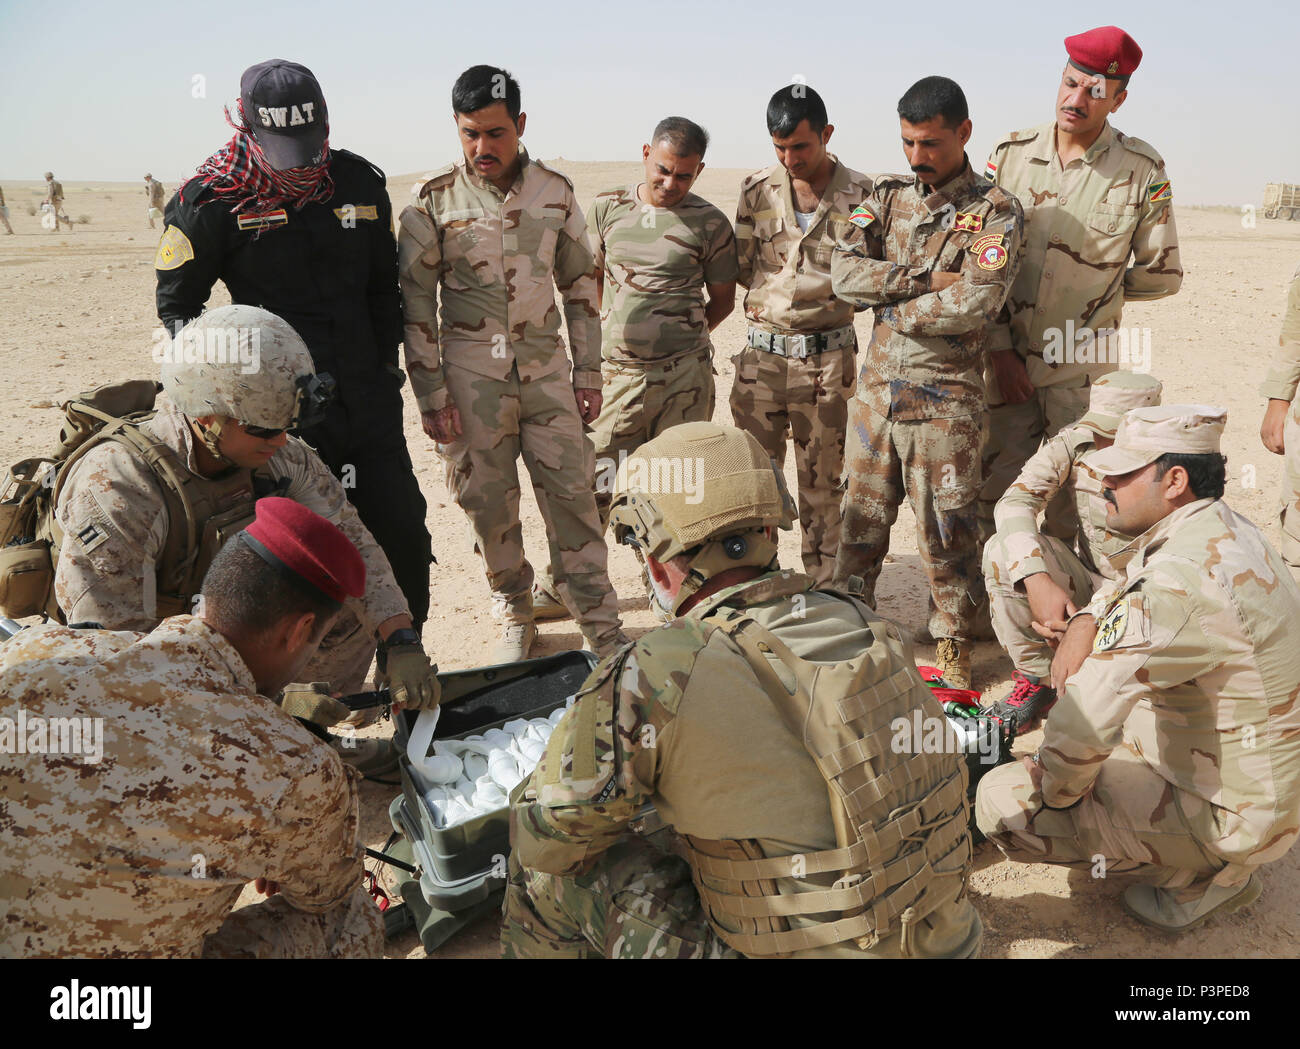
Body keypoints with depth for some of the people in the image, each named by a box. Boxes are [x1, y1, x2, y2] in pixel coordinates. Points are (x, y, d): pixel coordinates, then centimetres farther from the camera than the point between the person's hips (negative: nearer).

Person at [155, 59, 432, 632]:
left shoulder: (360, 182, 7)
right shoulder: (214, 200, -5)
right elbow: (177, 304, 4)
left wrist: (387, 361, 13)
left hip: (368, 399, 4)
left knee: (403, 537, 8)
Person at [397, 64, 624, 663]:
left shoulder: (554, 191, 5)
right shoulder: (434, 200, -2)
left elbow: (580, 285, 11)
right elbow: (416, 302, -1)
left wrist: (589, 372, 7)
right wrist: (430, 393, -6)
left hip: (545, 367, 1)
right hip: (470, 374, -1)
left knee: (572, 491, 0)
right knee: (487, 501, 5)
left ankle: (602, 626, 11)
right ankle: (515, 618, 24)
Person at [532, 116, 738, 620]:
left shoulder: (710, 224, 2)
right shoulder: (607, 208, 8)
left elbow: (722, 299, 11)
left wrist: (680, 338, 5)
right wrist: (607, 335, 12)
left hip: (684, 375, -1)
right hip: (616, 371, 2)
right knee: (591, 481, 3)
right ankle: (561, 587, 17)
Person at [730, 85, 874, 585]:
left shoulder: (861, 193, 0)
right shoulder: (757, 189, 6)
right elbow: (744, 267, 9)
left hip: (828, 355, -2)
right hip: (761, 352, 2)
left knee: (823, 482, 6)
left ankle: (823, 591, 19)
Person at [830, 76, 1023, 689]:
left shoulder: (994, 212, -4)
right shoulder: (887, 196, 10)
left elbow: (975, 302, -18)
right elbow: (844, 272, -5)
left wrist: (893, 306, -8)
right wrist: (926, 278, -14)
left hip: (945, 397, -4)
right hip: (876, 387, 4)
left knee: (945, 532, 5)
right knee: (861, 520, 12)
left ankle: (953, 643, 24)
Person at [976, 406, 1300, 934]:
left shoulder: (1183, 579, -32)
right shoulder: (1219, 529, 1)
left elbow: (1084, 721, -34)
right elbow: (1126, 590, 20)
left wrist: (1056, 790, -15)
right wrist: (1086, 623, -1)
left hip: (1226, 812, -9)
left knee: (1001, 804, -13)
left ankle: (1201, 877, 3)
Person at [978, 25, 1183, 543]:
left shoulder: (1142, 170, -3)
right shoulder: (1011, 152, 2)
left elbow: (1161, 275, 7)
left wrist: (1095, 290, 6)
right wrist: (1000, 348, -2)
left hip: (1084, 369, -2)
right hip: (1007, 362, 2)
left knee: (1074, 514, 1)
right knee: (995, 499, 6)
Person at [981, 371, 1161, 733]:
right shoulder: (1074, 443, -12)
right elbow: (1015, 500, -23)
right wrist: (1037, 580, -40)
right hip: (1085, 579, 3)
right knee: (1002, 550, -25)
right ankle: (1036, 680, -10)